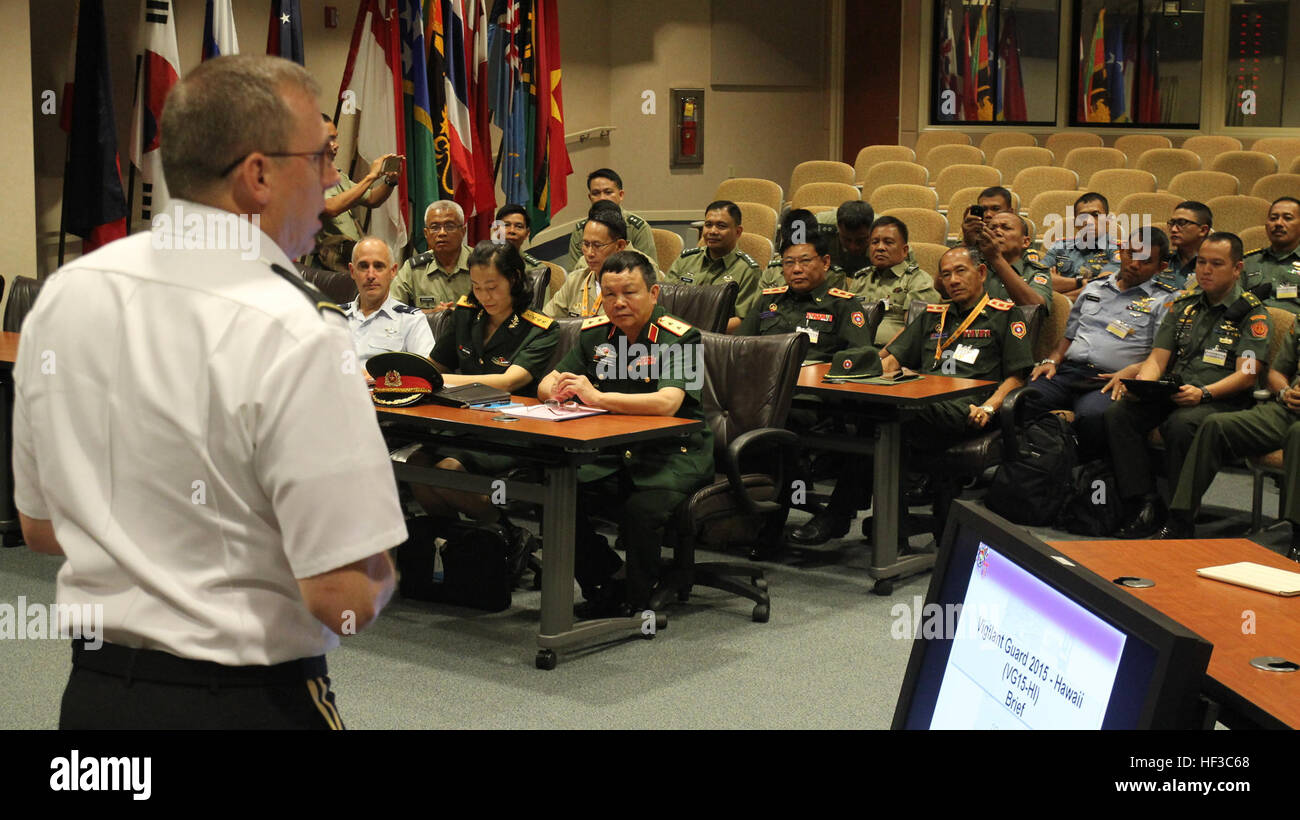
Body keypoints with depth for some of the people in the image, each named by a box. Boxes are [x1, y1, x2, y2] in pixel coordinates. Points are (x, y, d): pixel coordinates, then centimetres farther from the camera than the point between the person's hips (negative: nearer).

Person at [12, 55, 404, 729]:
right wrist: (383, 567, -1)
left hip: (92, 693, 7)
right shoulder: (294, 333, -21)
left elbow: (39, 527, 11)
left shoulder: (61, 295, 0)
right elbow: (345, 598, -21)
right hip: (250, 701, -6)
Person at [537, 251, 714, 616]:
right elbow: (545, 384, 10)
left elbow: (667, 403, -28)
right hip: (612, 450, 6)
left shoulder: (679, 338, -12)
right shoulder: (596, 333, 7)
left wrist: (597, 397, -36)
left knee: (641, 510, -34)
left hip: (674, 453, -6)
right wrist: (557, 389, -17)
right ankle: (606, 584, 3)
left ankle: (636, 601, -8)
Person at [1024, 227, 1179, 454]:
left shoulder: (1164, 299, 11)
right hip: (1069, 371, 4)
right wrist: (1052, 361, 10)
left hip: (1110, 381, -4)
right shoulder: (1094, 287, 27)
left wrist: (1131, 372, -17)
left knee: (1092, 414, -41)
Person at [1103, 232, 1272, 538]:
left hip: (1221, 399, -5)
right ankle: (1144, 504, -22)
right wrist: (1139, 385, -7)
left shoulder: (1252, 314, 3)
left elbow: (1246, 375, -8)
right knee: (1118, 414, -23)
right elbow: (1157, 358, 16)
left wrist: (1203, 393, -24)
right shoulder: (1183, 306, 20)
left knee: (1181, 424, -38)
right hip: (1172, 393, 5)